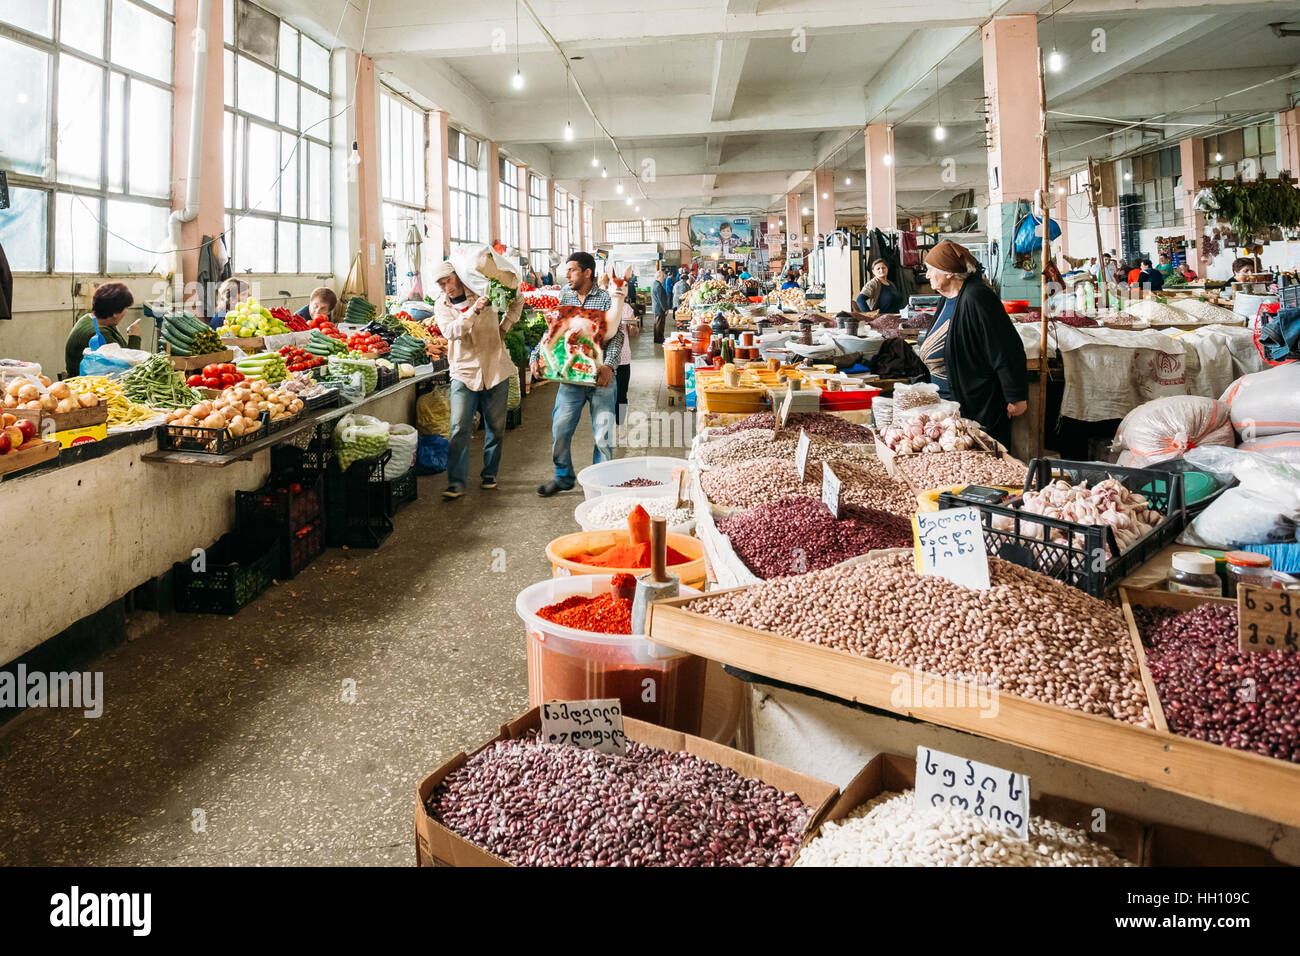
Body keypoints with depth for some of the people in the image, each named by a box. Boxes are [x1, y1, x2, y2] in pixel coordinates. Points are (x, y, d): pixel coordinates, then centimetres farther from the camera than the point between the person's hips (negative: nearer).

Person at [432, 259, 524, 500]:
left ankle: (490, 474, 24)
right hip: (464, 372, 0)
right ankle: (456, 482, -8)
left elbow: (517, 299, 14)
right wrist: (474, 311, -28)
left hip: (495, 369, 0)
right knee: (459, 429, -9)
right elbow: (451, 331, -17)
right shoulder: (441, 305, 3)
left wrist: (504, 326, 5)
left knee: (495, 428, 8)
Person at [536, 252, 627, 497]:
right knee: (560, 430, 2)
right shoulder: (564, 299, 12)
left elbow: (617, 335, -7)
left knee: (603, 435, -2)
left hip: (600, 377, -3)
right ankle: (564, 477, 21)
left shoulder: (606, 298, 0)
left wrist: (608, 365, -22)